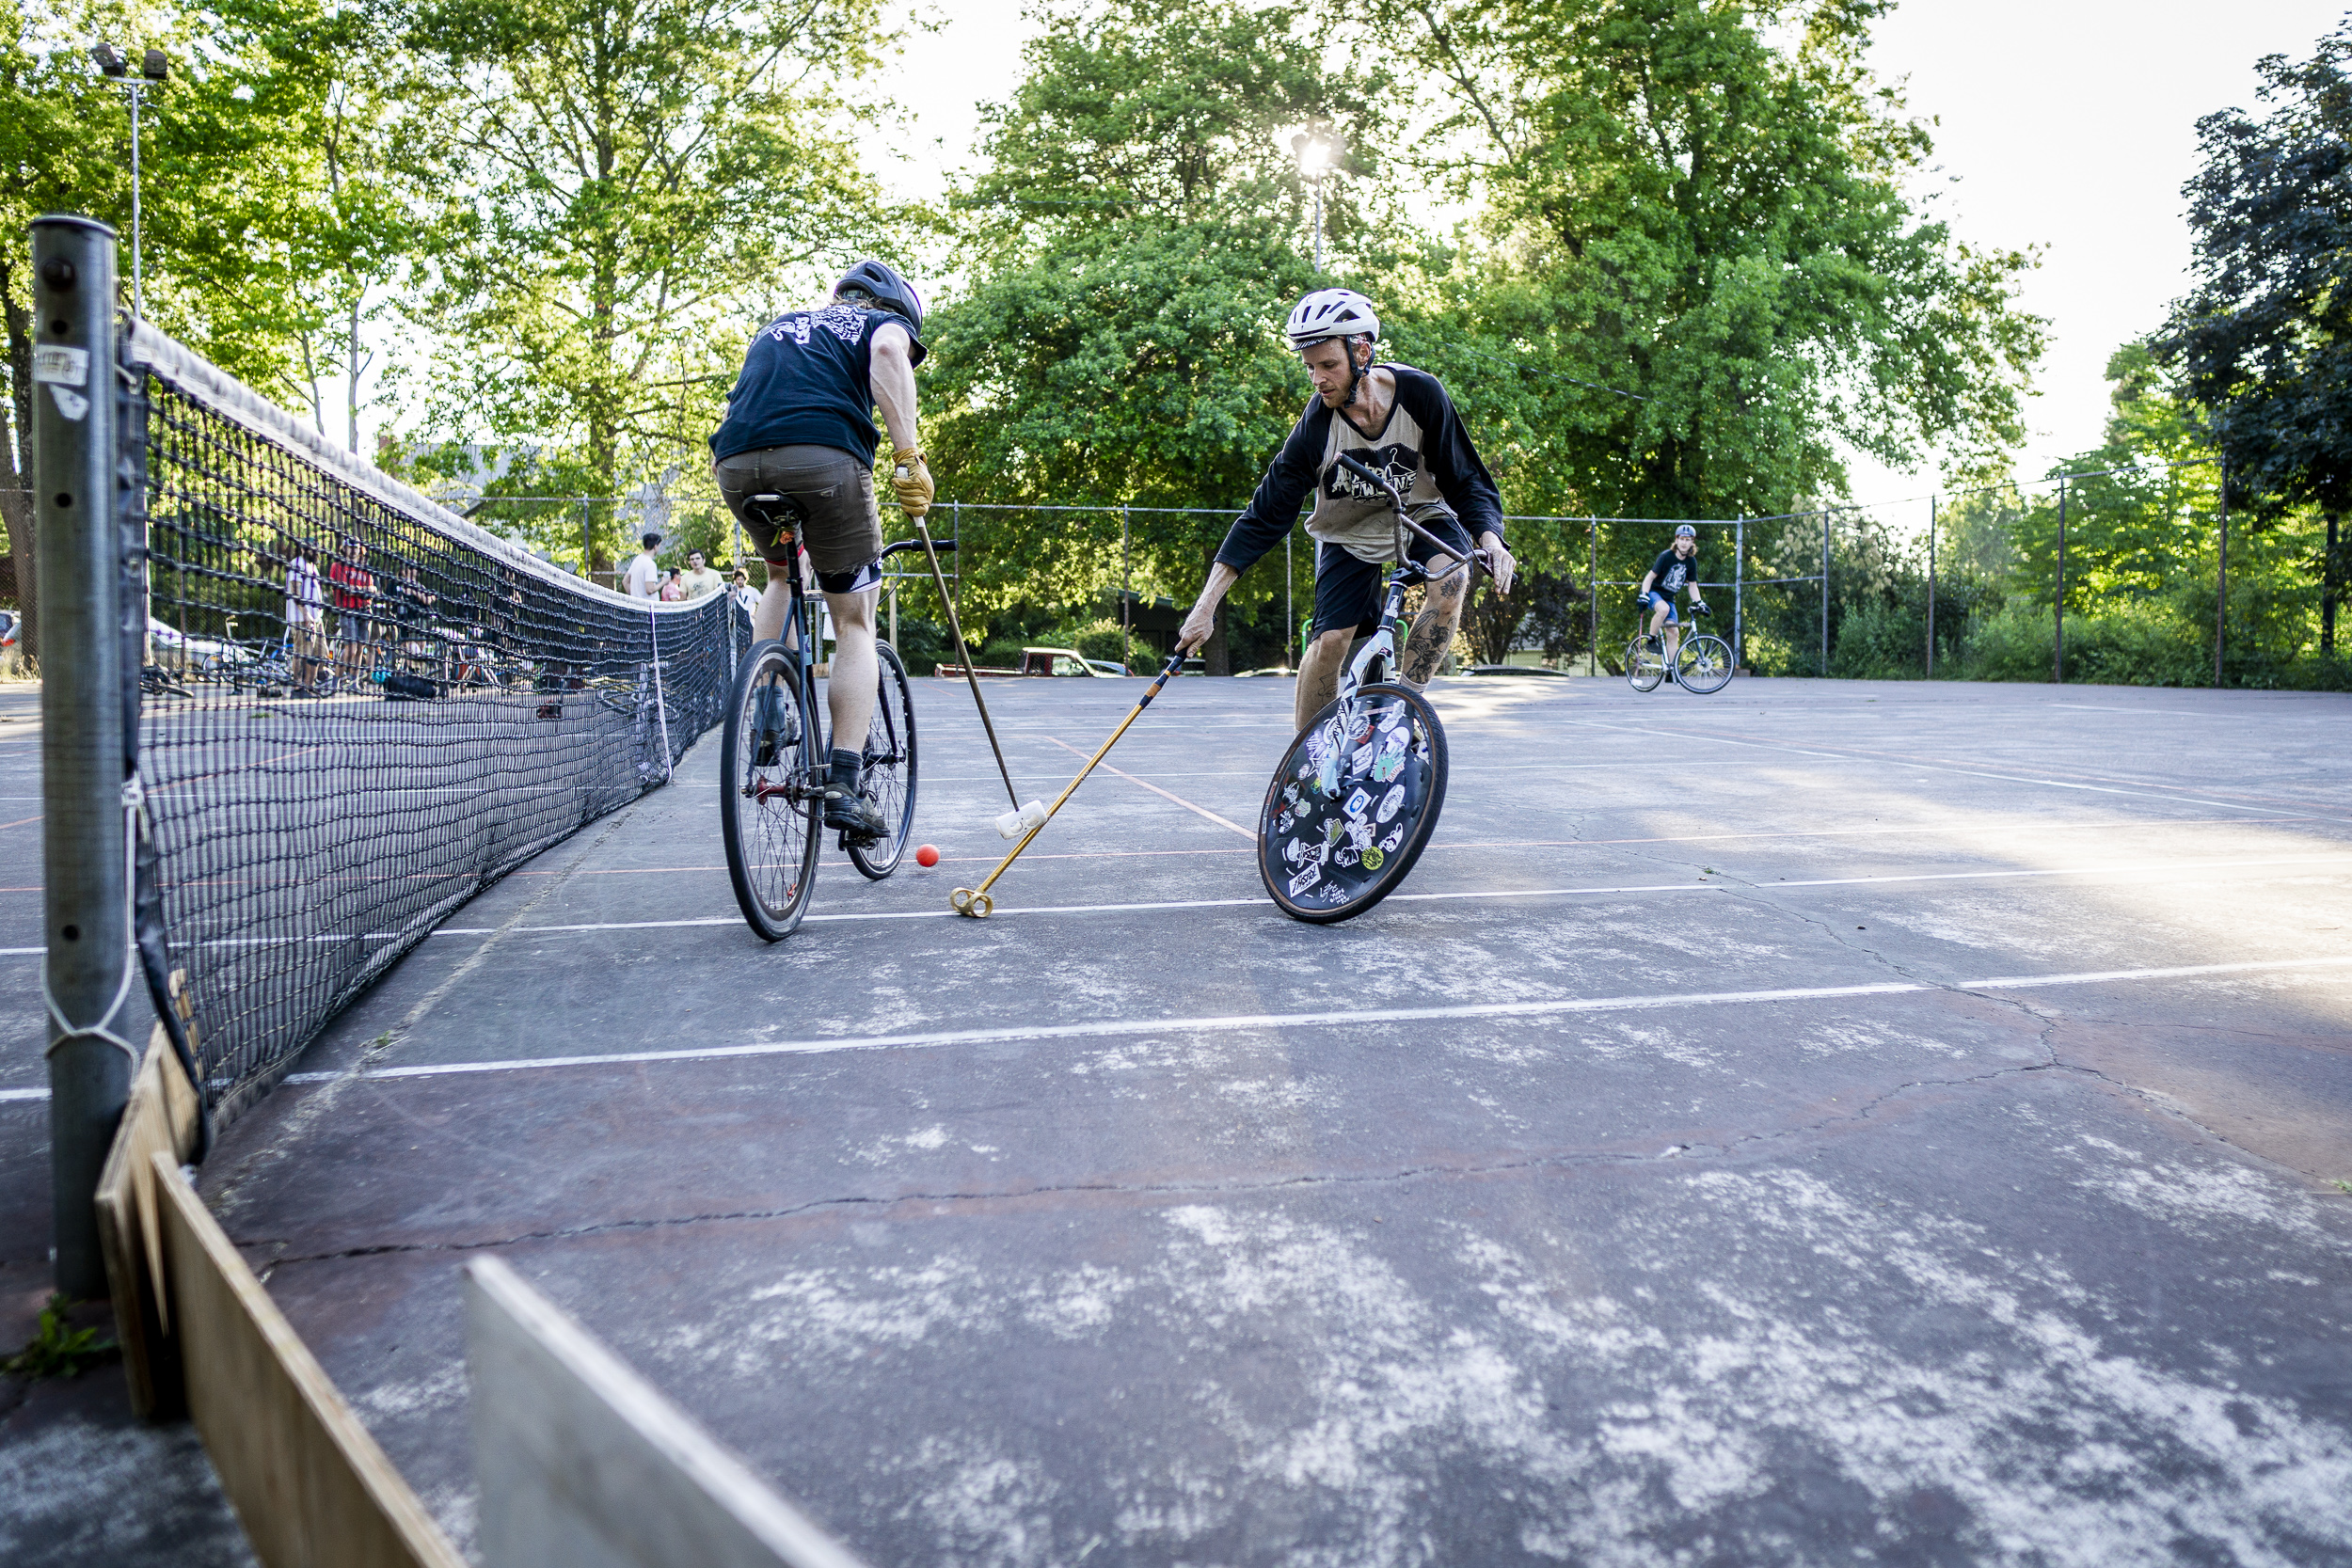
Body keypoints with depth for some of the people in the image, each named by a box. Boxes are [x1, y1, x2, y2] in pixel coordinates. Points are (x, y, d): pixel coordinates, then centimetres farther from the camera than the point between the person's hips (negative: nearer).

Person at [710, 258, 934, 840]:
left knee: (782, 575, 33)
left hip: (737, 464, 5)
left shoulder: (775, 326, 37)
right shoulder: (883, 322, 22)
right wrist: (908, 454, -10)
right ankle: (846, 784, 0)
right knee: (854, 624, 9)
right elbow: (887, 352, -4)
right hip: (825, 457, -4)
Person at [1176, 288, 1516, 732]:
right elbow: (1265, 516, -21)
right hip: (1349, 533, 0)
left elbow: (1466, 481, -14)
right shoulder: (1315, 427, -24)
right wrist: (1206, 605, -26)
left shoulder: (1420, 394, -24)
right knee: (1328, 641, -18)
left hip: (1421, 516, 1)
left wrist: (1490, 538, -35)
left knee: (1451, 580, -31)